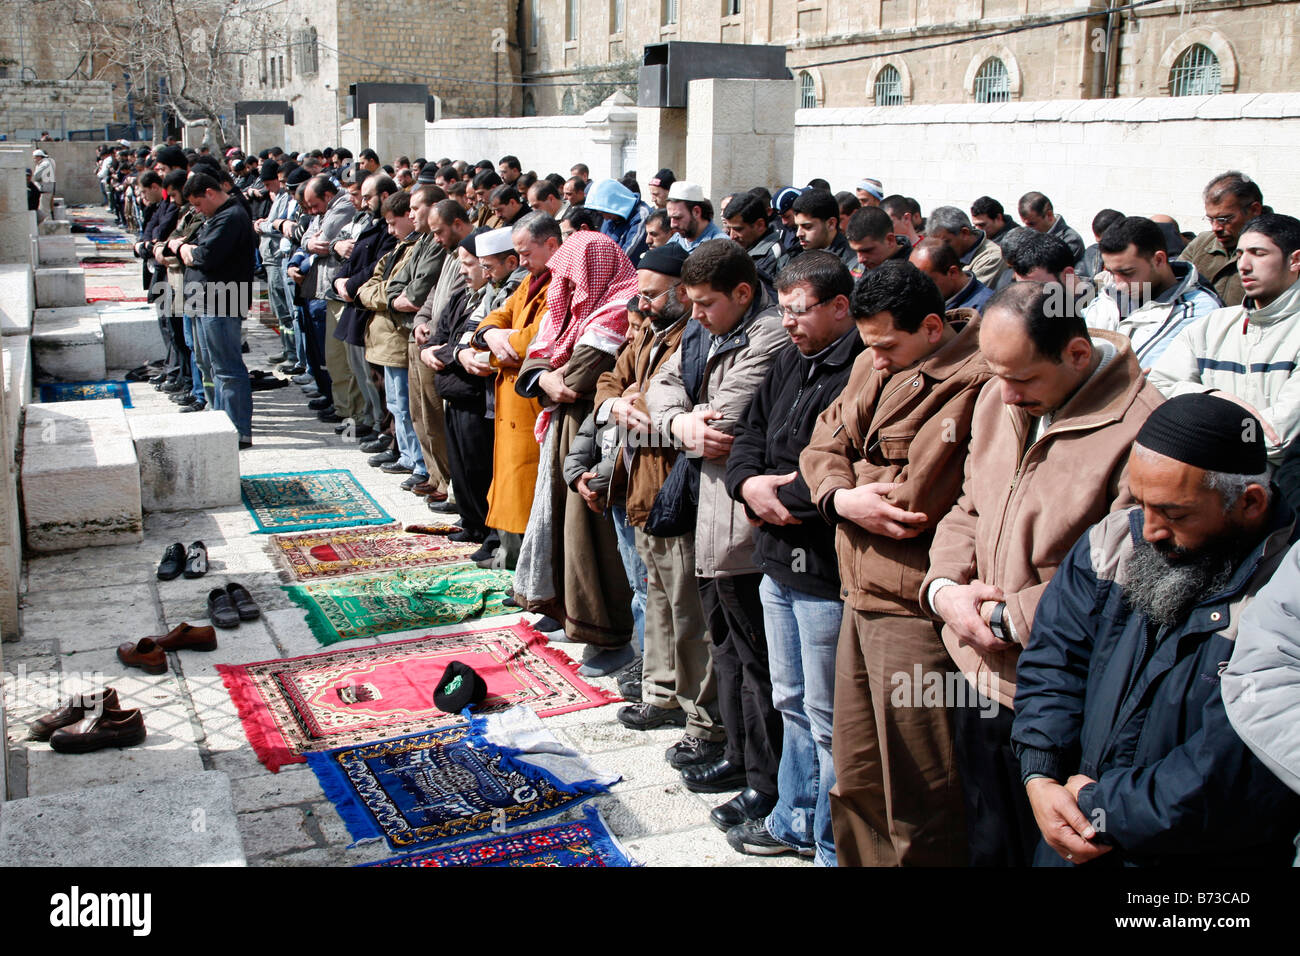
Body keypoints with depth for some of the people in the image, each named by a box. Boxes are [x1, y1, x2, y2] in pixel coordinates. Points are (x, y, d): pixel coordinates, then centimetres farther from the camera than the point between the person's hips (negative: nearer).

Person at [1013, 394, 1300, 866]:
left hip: (1203, 854, -4)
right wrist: (1040, 779, -7)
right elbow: (1053, 657, 5)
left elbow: (1235, 775, -20)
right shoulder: (1118, 539, 2)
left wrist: (1099, 808, -13)